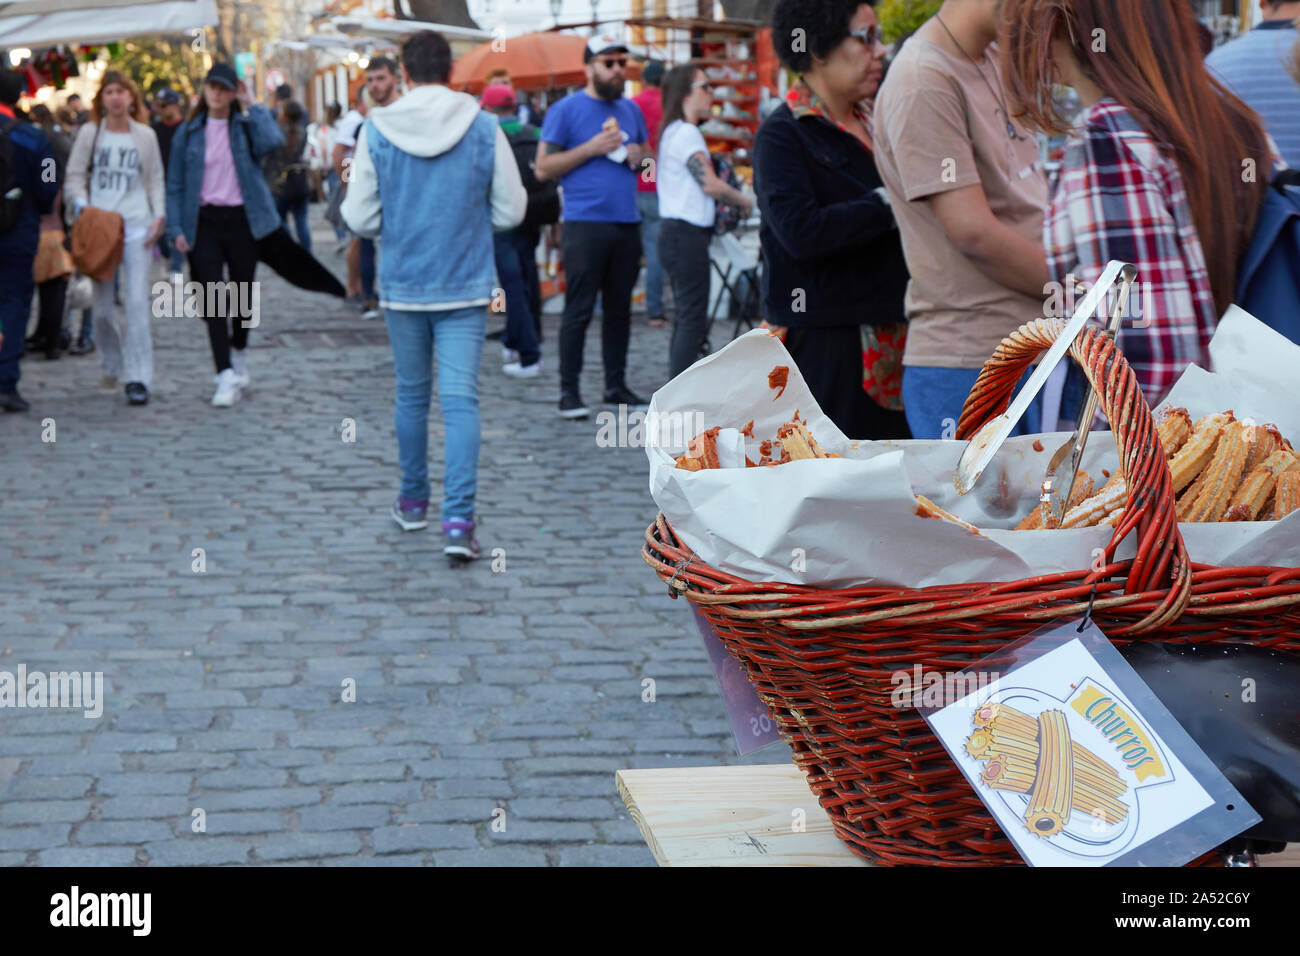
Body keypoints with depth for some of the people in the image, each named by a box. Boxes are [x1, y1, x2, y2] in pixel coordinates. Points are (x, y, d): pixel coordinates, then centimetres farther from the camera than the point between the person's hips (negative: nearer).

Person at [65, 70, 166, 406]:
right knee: (102, 305, 4)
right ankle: (112, 366, 25)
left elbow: (155, 179, 13)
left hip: (136, 225, -1)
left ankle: (138, 377, -11)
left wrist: (159, 215, 1)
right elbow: (74, 175, 7)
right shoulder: (89, 133, 6)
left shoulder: (145, 135, 8)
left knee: (137, 302, -11)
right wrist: (81, 205, -10)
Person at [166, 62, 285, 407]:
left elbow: (272, 141, -21)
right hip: (204, 222, 0)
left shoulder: (246, 125, 3)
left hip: (242, 219, 0)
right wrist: (177, 229, -2)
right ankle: (226, 375, -9)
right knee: (213, 298, -8)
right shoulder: (188, 132, 6)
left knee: (242, 295, 9)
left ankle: (239, 358, 33)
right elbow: (175, 184, 8)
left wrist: (251, 106, -12)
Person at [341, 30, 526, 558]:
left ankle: (413, 502, 32)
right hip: (466, 287, -1)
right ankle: (458, 519, -14)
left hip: (402, 286, 1)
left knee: (411, 395, 18)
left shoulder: (377, 129, -6)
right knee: (461, 400, -3)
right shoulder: (484, 127, -6)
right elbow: (512, 211, -1)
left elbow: (360, 217, -4)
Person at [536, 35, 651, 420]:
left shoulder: (630, 109, 16)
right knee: (579, 310, -5)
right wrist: (591, 148, -14)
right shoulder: (566, 110, -3)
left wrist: (638, 156, 4)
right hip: (585, 224, -6)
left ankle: (616, 385, 18)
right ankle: (568, 390, 1)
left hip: (627, 223, 6)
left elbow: (646, 154, 28)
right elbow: (543, 168, -6)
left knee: (619, 308, 10)